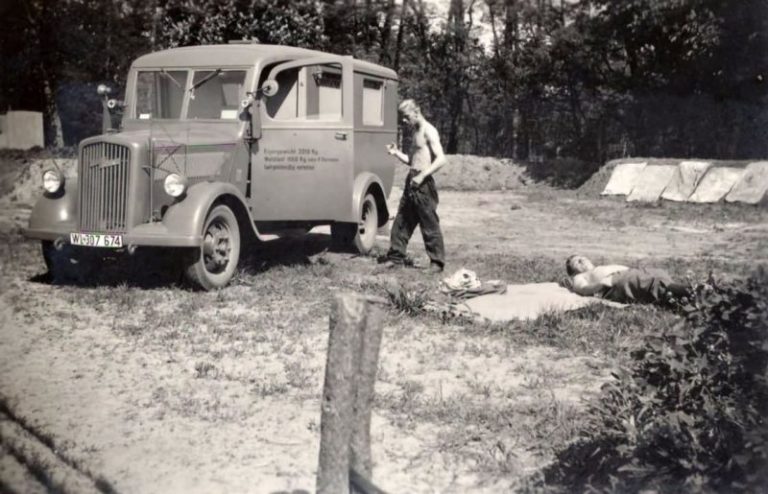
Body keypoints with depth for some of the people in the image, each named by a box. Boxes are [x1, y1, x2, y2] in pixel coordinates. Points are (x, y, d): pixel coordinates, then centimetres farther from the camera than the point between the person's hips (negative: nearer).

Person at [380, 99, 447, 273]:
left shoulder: (428, 131, -11)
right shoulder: (414, 131, 16)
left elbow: (441, 159, -19)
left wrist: (422, 176, -23)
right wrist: (396, 153, 8)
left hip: (423, 183, -9)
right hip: (411, 181, 9)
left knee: (430, 224, -3)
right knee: (402, 221, 12)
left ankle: (437, 262, 4)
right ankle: (396, 257, 20)